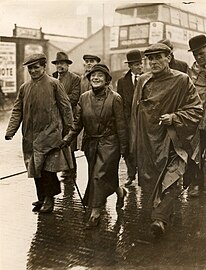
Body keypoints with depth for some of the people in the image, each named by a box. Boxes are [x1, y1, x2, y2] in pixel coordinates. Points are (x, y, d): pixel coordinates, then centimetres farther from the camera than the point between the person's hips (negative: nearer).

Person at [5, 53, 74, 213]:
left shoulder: (53, 84, -3)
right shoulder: (24, 87, 11)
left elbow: (65, 106, -1)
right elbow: (17, 110, 12)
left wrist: (70, 128, -3)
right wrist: (10, 131, 2)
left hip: (49, 132, -5)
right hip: (30, 135, 6)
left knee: (47, 167, -8)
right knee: (35, 168, 12)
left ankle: (49, 199, 7)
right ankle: (42, 199, 25)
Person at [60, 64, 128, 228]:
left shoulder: (115, 98, -10)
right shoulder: (84, 98, 3)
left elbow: (120, 125, -7)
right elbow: (78, 122, 7)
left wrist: (124, 147, -6)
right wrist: (68, 139, -3)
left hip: (108, 143, -5)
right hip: (90, 143, 5)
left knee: (99, 176, -9)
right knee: (100, 176, 14)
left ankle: (95, 213, 4)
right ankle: (120, 191, 44)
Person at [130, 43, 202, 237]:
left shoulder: (182, 80, -7)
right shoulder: (142, 80, 7)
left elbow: (196, 109, -4)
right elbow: (135, 110, 16)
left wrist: (174, 117, -17)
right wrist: (134, 140, 14)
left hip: (169, 140, -5)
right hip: (146, 139, 5)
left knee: (167, 180, -11)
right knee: (148, 178, 12)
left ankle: (160, 219, -10)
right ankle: (160, 209, 30)